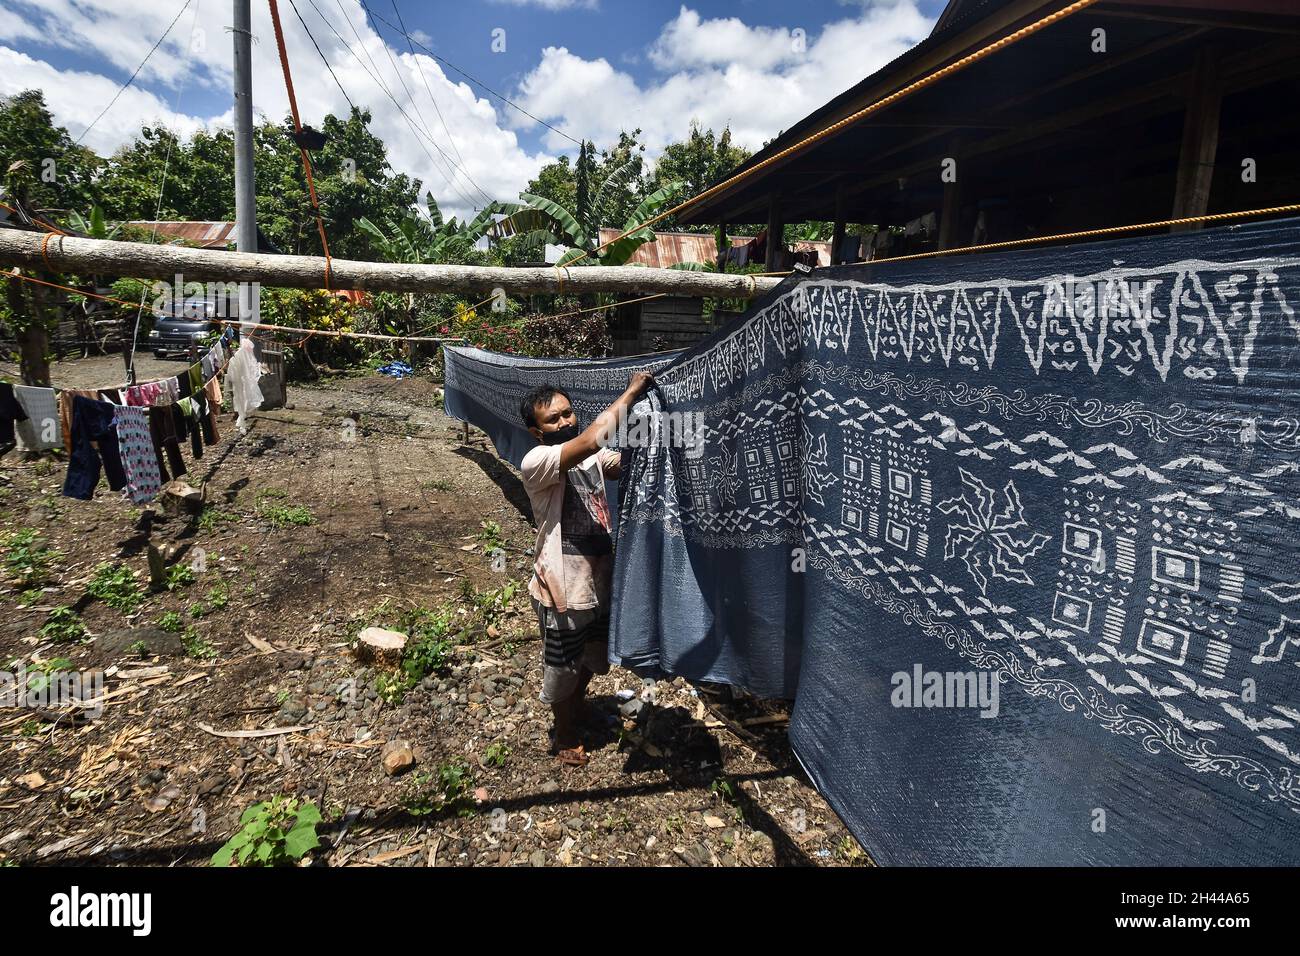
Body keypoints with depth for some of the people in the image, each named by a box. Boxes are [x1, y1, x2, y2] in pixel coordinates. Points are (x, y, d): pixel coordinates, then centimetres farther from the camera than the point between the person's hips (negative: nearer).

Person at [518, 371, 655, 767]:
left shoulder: (591, 456, 2)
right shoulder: (536, 463, -23)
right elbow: (591, 439, -37)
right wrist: (630, 392, -29)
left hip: (600, 578, 7)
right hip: (563, 586, -7)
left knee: (593, 656, 28)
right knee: (561, 667, 16)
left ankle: (578, 706, 57)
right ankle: (565, 733, 42)